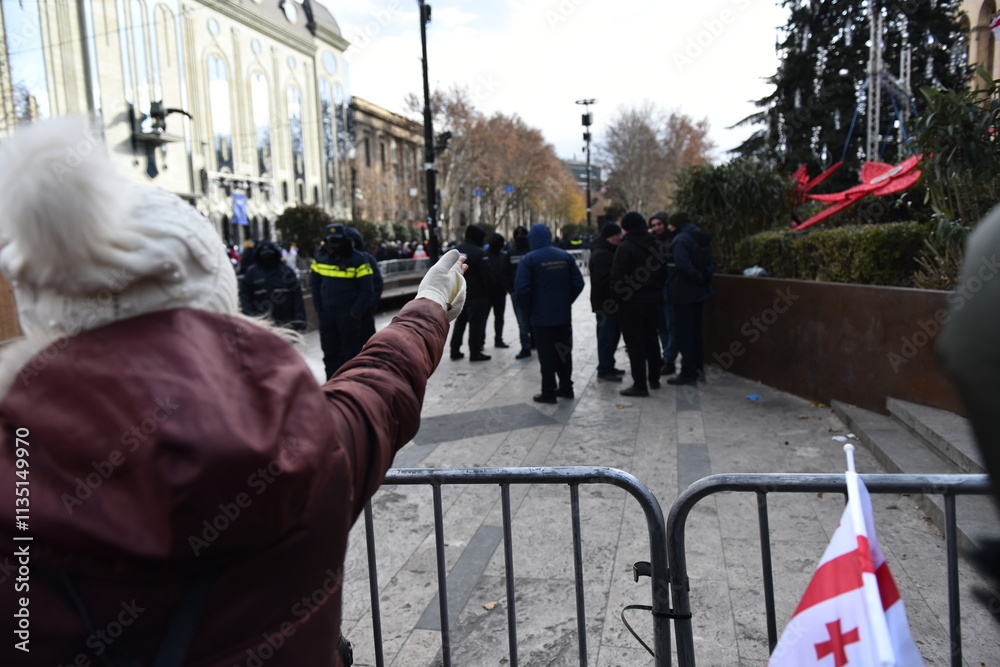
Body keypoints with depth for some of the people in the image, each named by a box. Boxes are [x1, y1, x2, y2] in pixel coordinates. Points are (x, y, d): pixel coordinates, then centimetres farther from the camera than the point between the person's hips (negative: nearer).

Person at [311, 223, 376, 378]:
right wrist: (319, 308, 5)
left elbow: (367, 289, -10)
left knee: (351, 353, 3)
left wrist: (355, 312, -14)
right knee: (330, 353, 13)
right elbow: (316, 284, 12)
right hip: (327, 314, 5)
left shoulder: (358, 260, -10)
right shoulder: (320, 258, 4)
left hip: (349, 316, -4)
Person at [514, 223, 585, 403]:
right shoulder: (566, 256, 3)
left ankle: (548, 392, 7)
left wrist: (529, 309, -2)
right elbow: (578, 283, 3)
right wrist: (566, 301, 12)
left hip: (541, 316, -4)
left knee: (546, 355, 2)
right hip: (564, 315, 4)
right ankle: (566, 387, 24)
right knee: (564, 352, 15)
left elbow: (521, 289, -16)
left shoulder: (529, 259, -11)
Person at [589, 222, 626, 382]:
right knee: (607, 336, -5)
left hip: (613, 301, 10)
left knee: (613, 334, 16)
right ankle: (604, 370, 3)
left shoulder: (611, 251, 15)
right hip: (605, 303, -10)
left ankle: (608, 366, 27)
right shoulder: (600, 255, -18)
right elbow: (605, 279, -27)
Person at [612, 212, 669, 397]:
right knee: (651, 340, 18)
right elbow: (663, 273, 13)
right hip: (653, 301, 7)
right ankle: (654, 379, 28)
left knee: (634, 343, -2)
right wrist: (657, 294, 17)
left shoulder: (626, 247, -15)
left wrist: (619, 298, -4)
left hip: (632, 303, -7)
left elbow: (617, 277, -17)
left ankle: (640, 384, -2)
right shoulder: (657, 246, 7)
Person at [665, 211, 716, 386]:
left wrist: (698, 278, -17)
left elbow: (683, 265, -28)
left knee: (684, 333, -2)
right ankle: (698, 367, 26)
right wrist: (704, 277, 1)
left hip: (684, 292, -9)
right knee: (696, 329, 18)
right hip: (700, 292, 9)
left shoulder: (681, 240, -17)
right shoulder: (702, 238, 11)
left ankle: (688, 373, 1)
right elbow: (711, 262, 13)